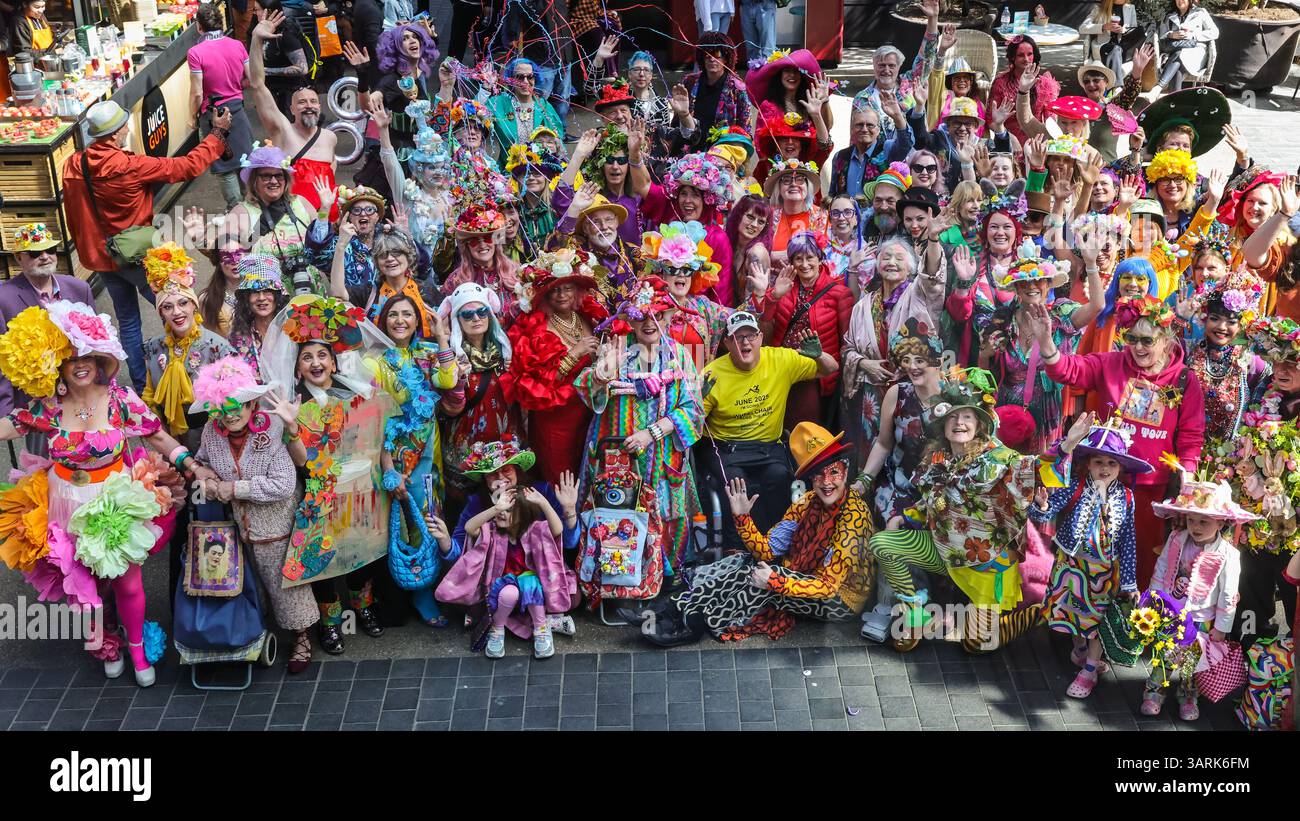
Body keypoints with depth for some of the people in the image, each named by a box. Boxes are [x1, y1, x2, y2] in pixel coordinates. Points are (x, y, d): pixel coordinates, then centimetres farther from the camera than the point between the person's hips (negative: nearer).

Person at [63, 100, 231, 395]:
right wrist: (218, 133, -8)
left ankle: (141, 388, 26)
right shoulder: (129, 167, -26)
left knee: (128, 322, 19)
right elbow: (188, 166, -19)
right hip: (137, 257, -6)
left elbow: (74, 218, 5)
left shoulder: (72, 166, -7)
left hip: (99, 257, 6)